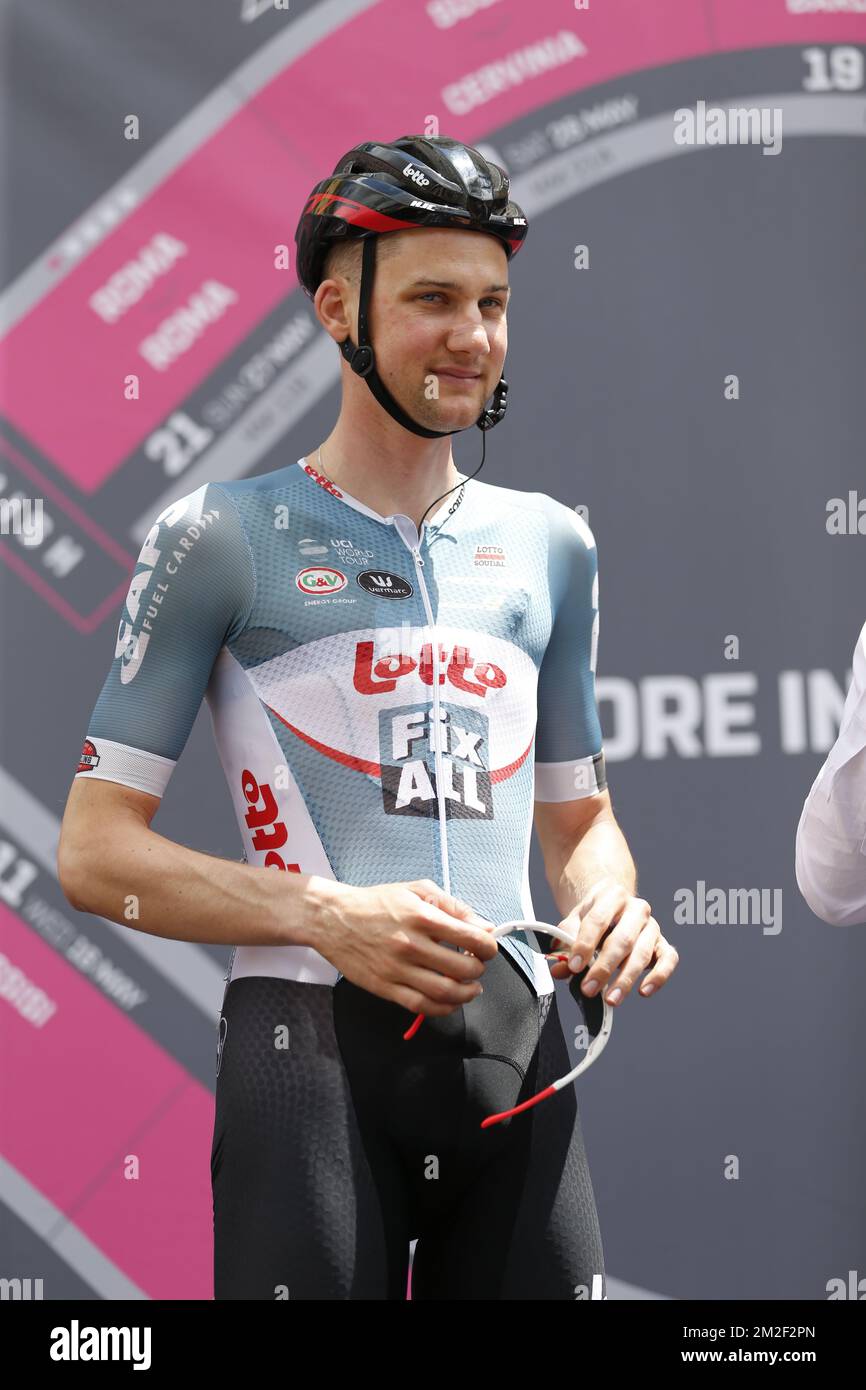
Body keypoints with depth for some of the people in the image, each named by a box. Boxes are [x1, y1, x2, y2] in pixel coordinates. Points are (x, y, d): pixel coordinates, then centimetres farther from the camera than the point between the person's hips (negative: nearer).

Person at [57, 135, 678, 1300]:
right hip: (315, 1043, -4)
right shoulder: (224, 538, 3)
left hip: (520, 1049, 4)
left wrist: (610, 901, 2)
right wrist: (329, 917, -14)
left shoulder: (548, 546, 17)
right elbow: (95, 852, 0)